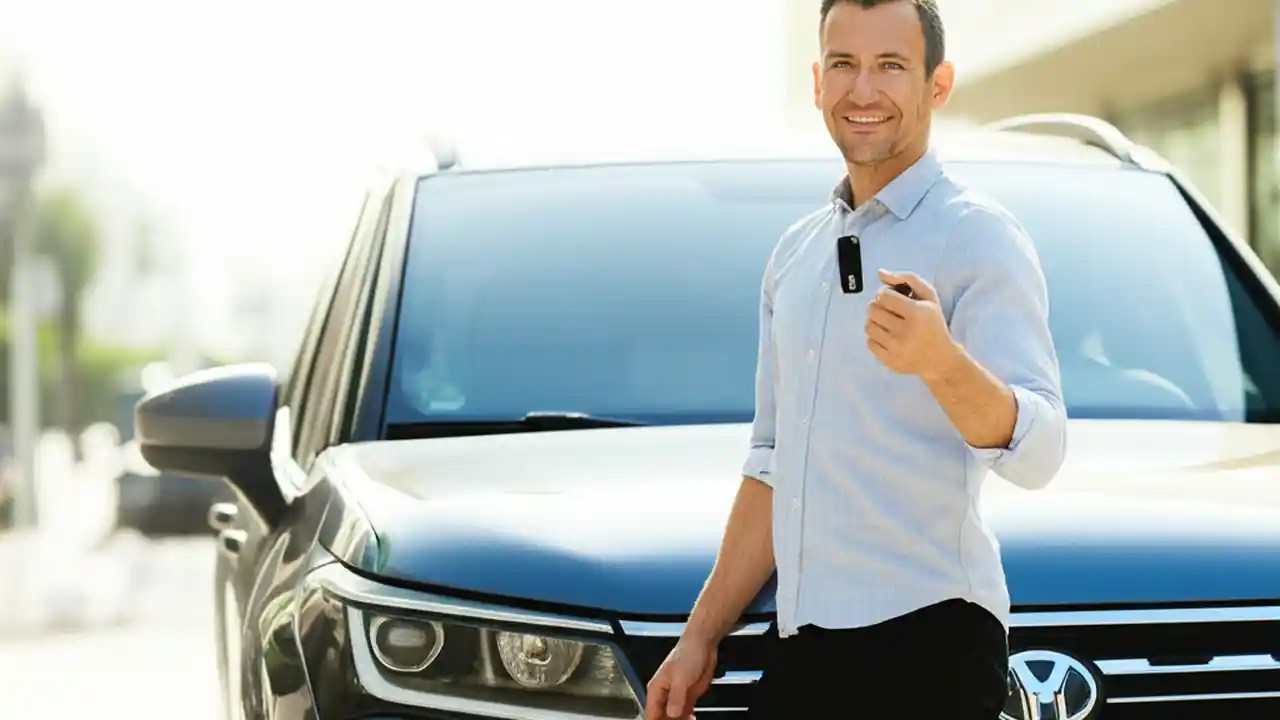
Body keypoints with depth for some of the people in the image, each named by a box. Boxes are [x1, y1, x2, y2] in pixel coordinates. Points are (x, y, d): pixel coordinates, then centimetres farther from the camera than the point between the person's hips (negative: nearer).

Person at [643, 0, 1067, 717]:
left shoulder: (979, 238, -7)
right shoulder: (797, 253, 17)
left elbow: (1038, 452, -19)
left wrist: (941, 362, -37)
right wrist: (702, 637, 18)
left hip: (926, 641, -7)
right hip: (802, 645, 7)